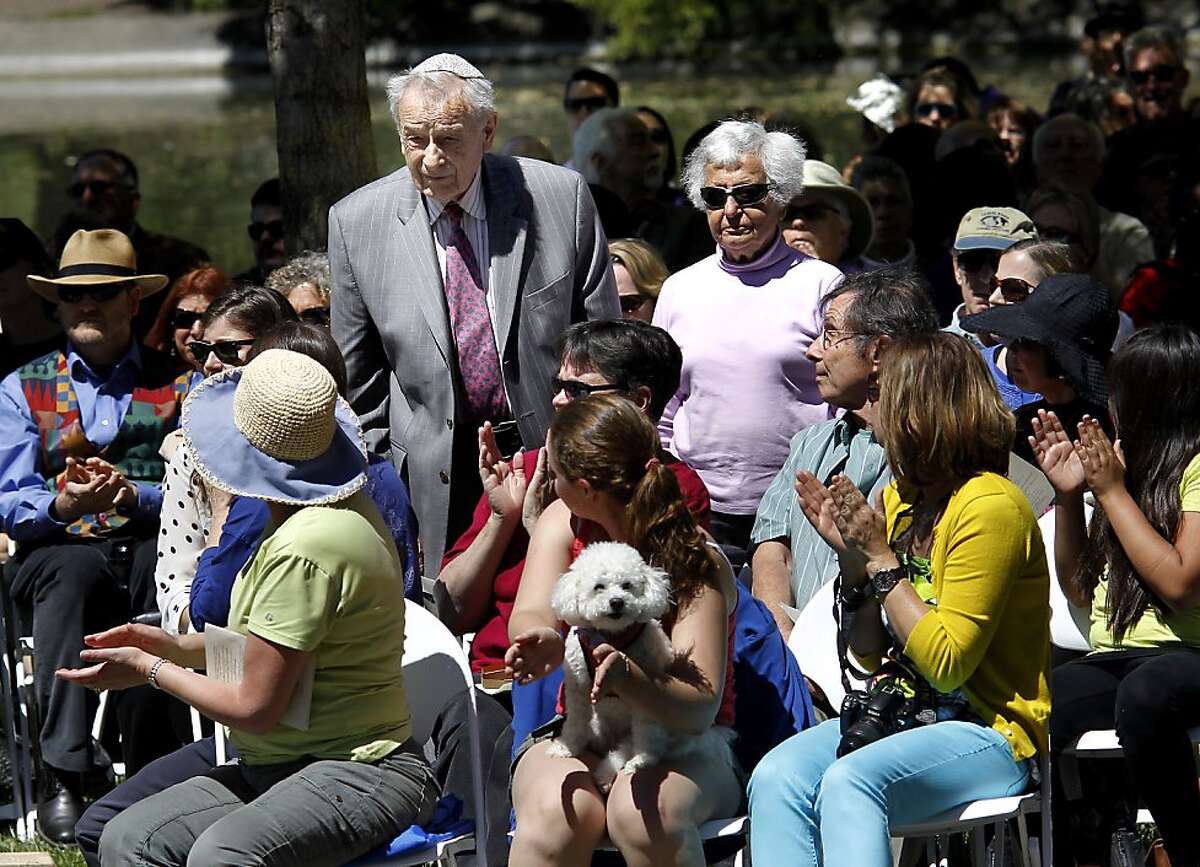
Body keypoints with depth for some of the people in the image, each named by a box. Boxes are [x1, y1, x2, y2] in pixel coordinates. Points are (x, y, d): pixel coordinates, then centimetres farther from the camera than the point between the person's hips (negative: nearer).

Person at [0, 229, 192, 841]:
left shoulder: (175, 386, 17)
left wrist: (133, 496, -17)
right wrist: (63, 505, -17)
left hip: (149, 545, 0)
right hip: (58, 550, 0)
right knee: (73, 567, -38)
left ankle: (152, 775, -33)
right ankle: (63, 779, -42)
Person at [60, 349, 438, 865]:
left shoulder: (305, 548, -21)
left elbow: (254, 707, -16)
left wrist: (150, 669, -1)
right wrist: (173, 647, 12)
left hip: (363, 772, -10)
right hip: (281, 767, 10)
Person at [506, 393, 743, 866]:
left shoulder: (697, 562, -14)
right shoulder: (564, 524, 1)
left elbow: (702, 707, -22)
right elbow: (530, 616, -15)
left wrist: (629, 679, -45)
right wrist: (545, 642, -41)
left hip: (682, 747, -3)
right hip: (576, 739, 3)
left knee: (644, 813, -37)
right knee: (553, 812, -33)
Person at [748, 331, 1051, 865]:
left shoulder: (991, 506, -12)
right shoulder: (899, 500, 13)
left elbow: (946, 664, -16)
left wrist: (880, 558, -14)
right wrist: (851, 554, 2)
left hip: (992, 732, -7)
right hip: (902, 718, 7)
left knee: (848, 781, -36)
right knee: (776, 777, -22)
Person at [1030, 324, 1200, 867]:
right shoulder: (1130, 460, 20)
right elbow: (1081, 589, 23)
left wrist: (1113, 490, -7)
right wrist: (1068, 495, 10)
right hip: (1113, 660, 7)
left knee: (1143, 694, -42)